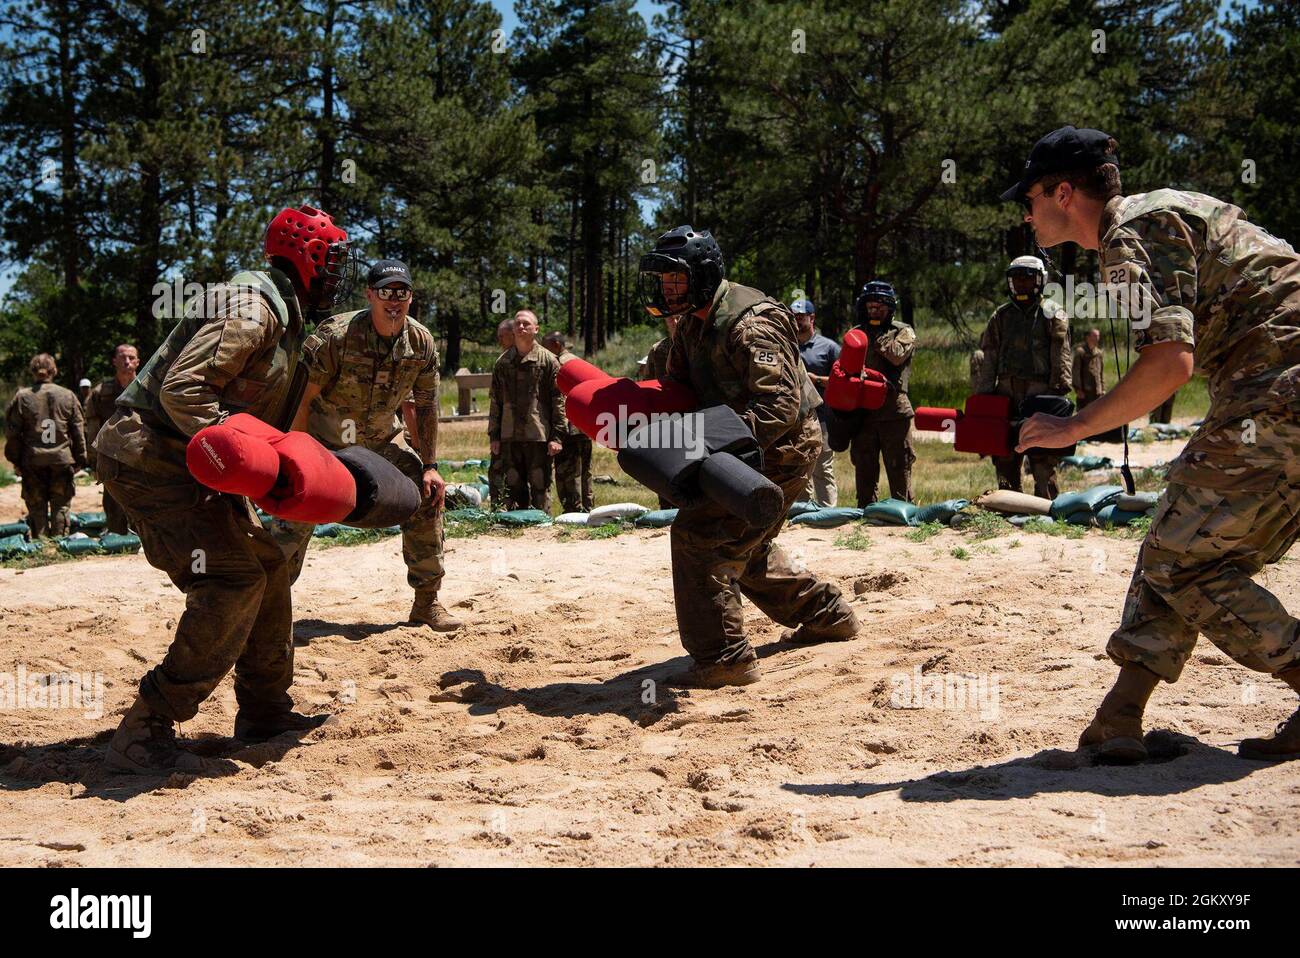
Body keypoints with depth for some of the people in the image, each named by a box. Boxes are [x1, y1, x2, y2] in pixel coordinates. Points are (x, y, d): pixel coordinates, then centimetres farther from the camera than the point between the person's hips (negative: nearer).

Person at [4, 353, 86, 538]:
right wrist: (80, 460, 9)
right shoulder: (68, 396, 0)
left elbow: (12, 432, 0)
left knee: (37, 508, 8)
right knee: (61, 507, 8)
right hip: (62, 460, 0)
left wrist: (15, 460, 8)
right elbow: (78, 431, 2)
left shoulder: (22, 397, -2)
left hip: (33, 461, 0)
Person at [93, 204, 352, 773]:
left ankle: (265, 711, 24)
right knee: (231, 583, -18)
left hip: (194, 465, 11)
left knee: (266, 568, 13)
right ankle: (144, 734, -14)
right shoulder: (249, 310, -16)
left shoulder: (281, 316, 17)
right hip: (151, 462, -11)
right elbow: (182, 391, -26)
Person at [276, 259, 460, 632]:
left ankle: (427, 601, 6)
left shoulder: (422, 343, -12)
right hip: (322, 439, -4)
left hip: (382, 439, 4)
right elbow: (303, 398, -21)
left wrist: (429, 466, -5)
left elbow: (425, 407, -2)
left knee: (428, 495, -6)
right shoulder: (335, 335, -26)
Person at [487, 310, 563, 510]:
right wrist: (494, 435, 10)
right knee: (513, 486, 9)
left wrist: (556, 437, -9)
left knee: (540, 485, -1)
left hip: (539, 435, -4)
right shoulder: (503, 362, 12)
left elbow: (559, 400, -2)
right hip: (510, 436, 4)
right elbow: (494, 401, 15)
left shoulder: (548, 361, 1)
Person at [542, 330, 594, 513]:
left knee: (567, 472, -7)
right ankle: (588, 508, 18)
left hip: (570, 428, -9)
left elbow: (560, 397, -16)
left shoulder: (560, 363, -9)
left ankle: (574, 510, -9)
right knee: (585, 472, 14)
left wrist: (559, 429, -18)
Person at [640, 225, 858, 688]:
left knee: (699, 532, -16)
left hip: (783, 446, -11)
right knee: (746, 545, 22)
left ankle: (724, 658, -13)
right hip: (752, 446, 11)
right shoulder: (693, 323, 6)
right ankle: (828, 615, 37)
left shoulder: (750, 325, -25)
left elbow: (780, 406, -32)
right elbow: (680, 389, 14)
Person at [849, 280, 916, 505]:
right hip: (863, 412, 4)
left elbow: (897, 355, -14)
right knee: (864, 469, 9)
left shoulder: (904, 332, 6)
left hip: (894, 412, -4)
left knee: (899, 467, -3)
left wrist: (877, 336, -3)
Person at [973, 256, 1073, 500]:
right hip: (1006, 393, 4)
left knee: (1043, 459, -4)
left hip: (1040, 395, -4)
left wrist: (1059, 389, -13)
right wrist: (982, 396, 6)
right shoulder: (1001, 315, 16)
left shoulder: (1052, 315, 5)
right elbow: (989, 358, 13)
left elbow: (1061, 356, -3)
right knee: (1005, 459, 7)